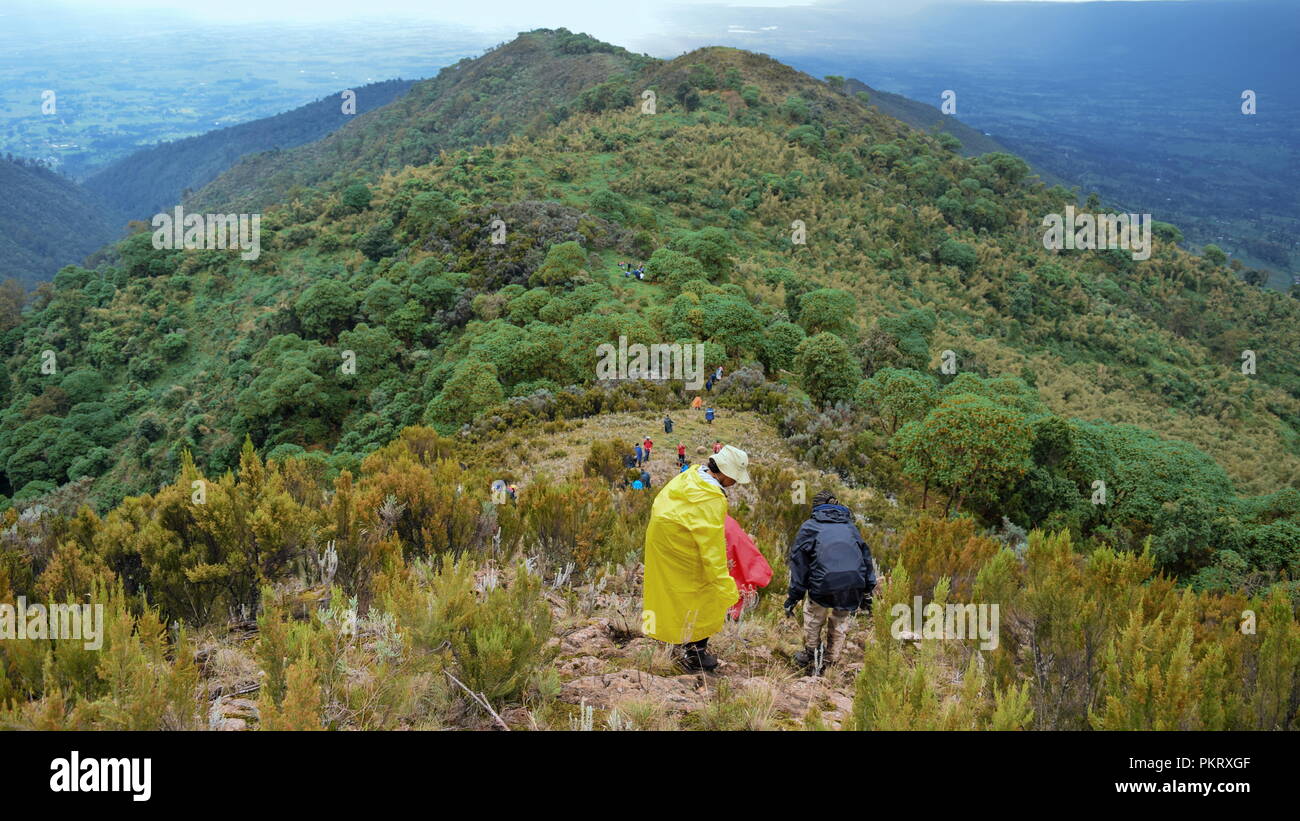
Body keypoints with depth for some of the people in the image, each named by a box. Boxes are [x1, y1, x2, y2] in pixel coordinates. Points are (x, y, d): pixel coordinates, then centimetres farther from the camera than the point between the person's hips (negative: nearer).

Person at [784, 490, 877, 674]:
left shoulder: (810, 527, 13)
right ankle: (830, 661, 29)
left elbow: (799, 562, 8)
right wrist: (867, 593, 24)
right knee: (841, 621, 24)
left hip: (824, 584, -3)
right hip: (853, 587, 3)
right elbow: (866, 557, 22)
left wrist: (793, 596, 9)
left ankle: (810, 653, 31)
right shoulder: (850, 526, 24)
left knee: (813, 616, 25)